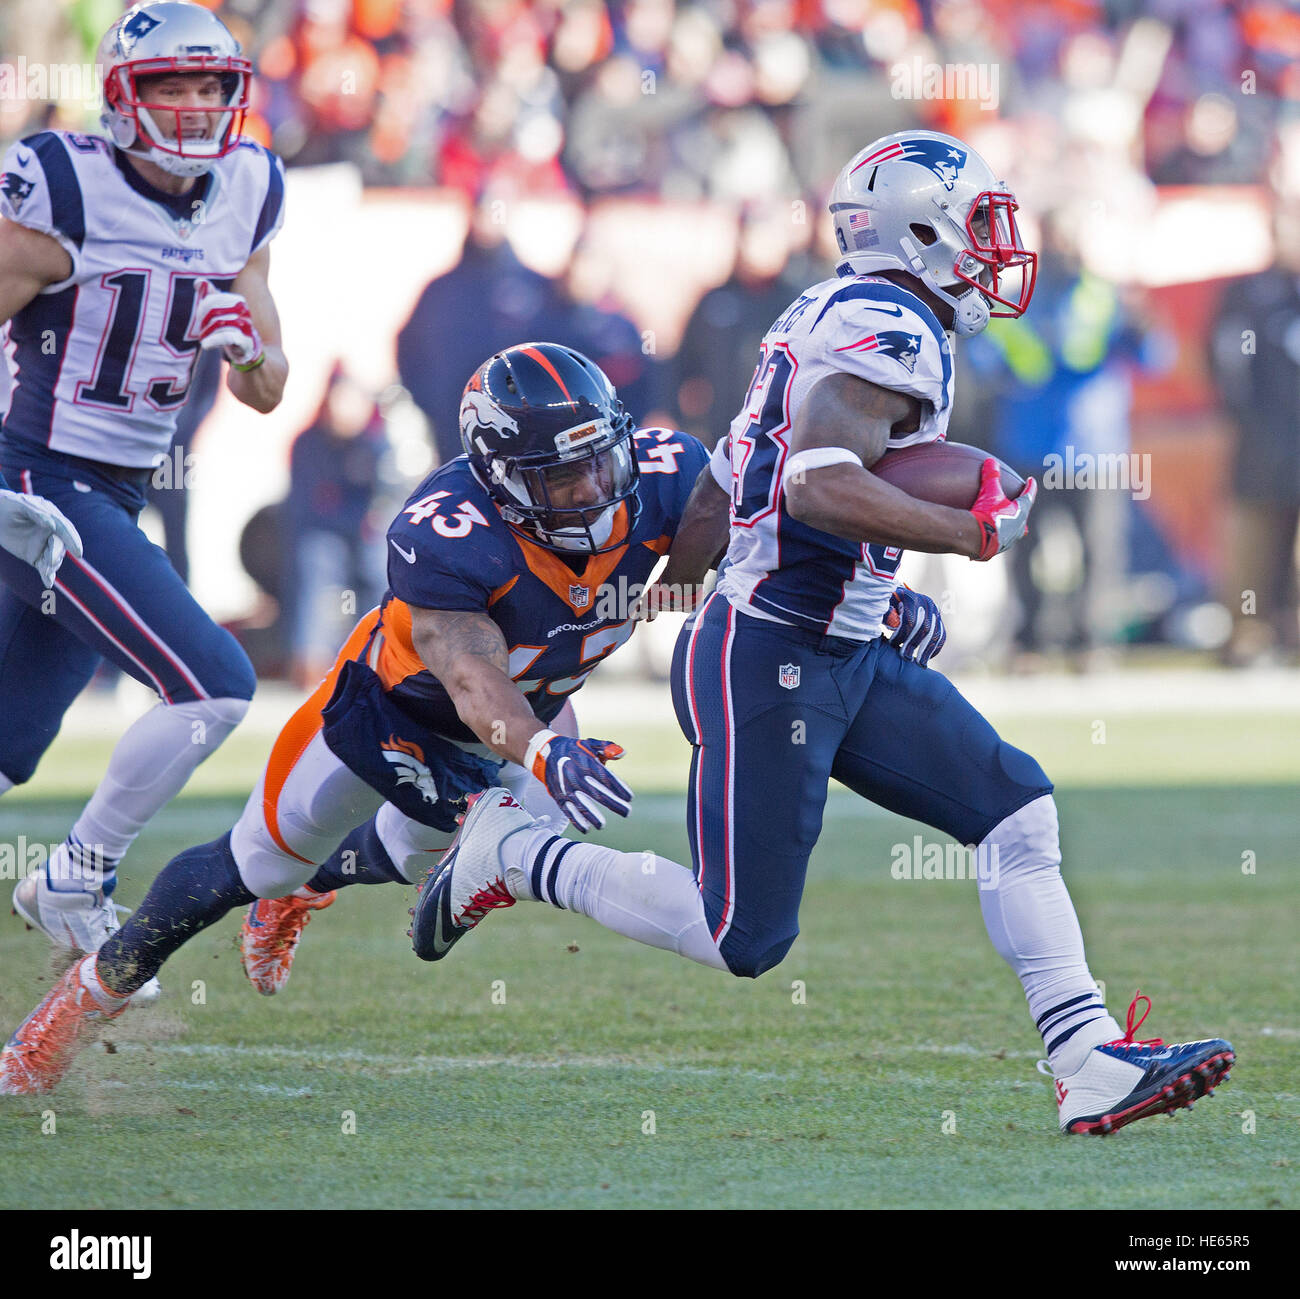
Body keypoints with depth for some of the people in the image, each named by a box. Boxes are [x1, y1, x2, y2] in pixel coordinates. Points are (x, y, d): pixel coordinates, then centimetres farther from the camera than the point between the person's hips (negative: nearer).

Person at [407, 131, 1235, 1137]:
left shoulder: (835, 316, 13)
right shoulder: (889, 327, -16)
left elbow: (715, 495, 19)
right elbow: (821, 488, -30)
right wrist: (973, 532, -22)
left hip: (848, 656, 10)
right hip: (770, 665, -10)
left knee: (1017, 809, 2)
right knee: (742, 939, -4)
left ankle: (1092, 1068, -1)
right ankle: (512, 854, 11)